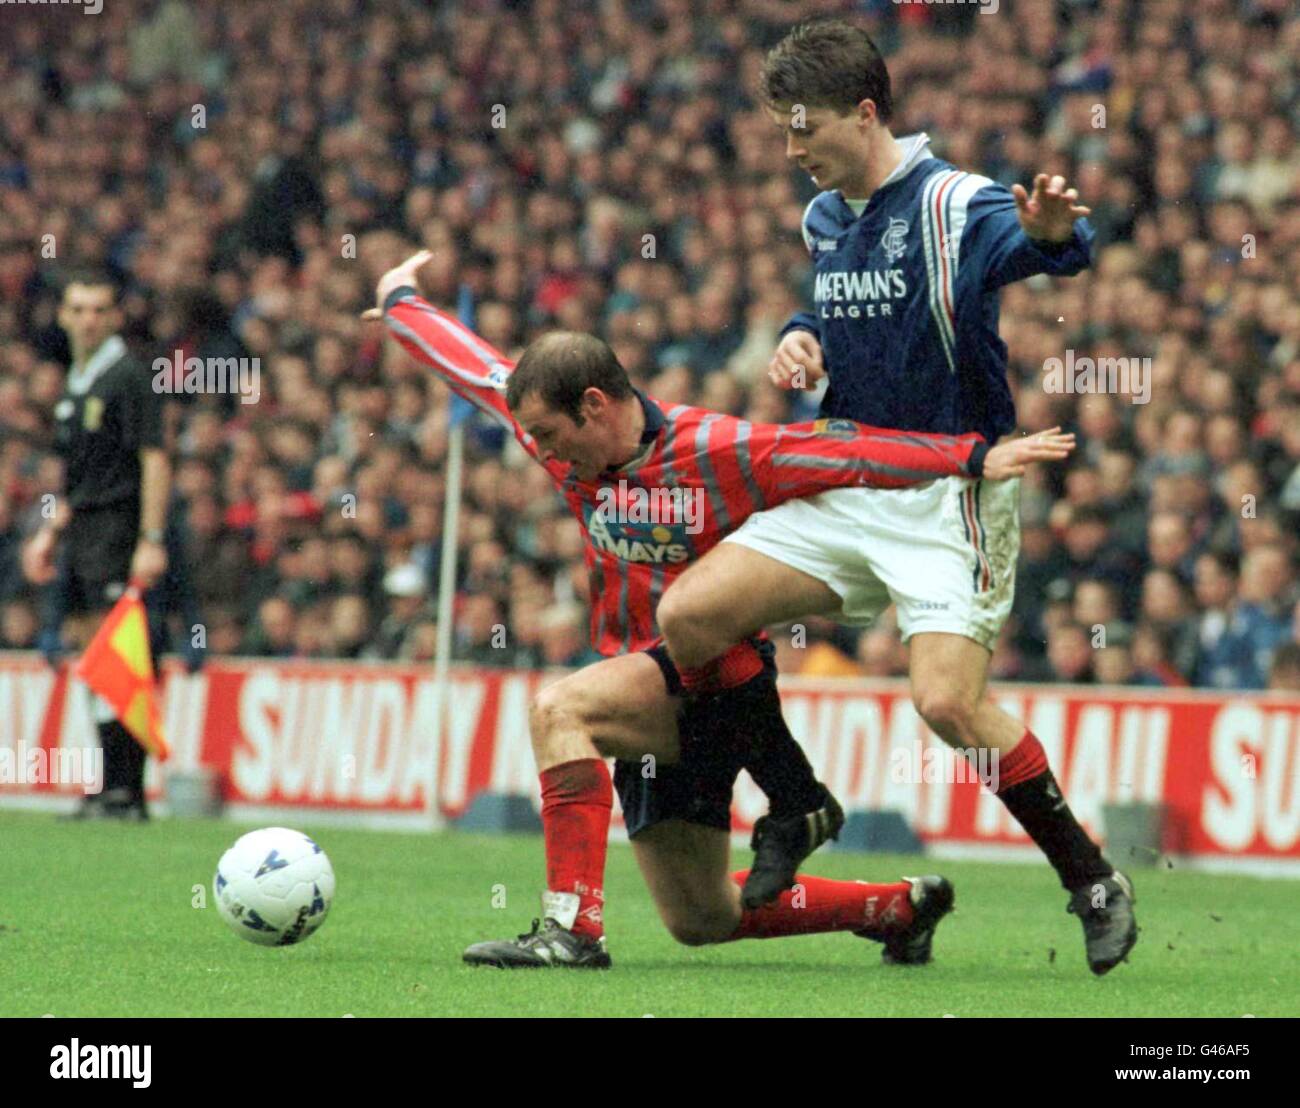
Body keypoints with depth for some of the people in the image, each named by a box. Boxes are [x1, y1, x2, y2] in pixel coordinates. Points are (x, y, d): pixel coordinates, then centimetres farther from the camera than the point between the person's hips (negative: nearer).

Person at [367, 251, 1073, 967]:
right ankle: (904, 908, 31)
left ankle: (572, 926, -35)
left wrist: (975, 457, -21)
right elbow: (476, 370, 14)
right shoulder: (571, 441, 1)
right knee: (701, 923, 14)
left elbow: (843, 452, -18)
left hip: (717, 688, -8)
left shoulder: (714, 451, -17)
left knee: (557, 711, -33)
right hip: (648, 702, 8)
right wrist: (399, 303, 28)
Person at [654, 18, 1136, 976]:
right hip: (845, 491, 7)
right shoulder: (825, 219, 10)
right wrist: (802, 336, 6)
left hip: (952, 492, -7)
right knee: (688, 614, -9)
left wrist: (1053, 230, -59)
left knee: (950, 701, -22)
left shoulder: (953, 205, -14)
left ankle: (1093, 881, -5)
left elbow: (1055, 248, -34)